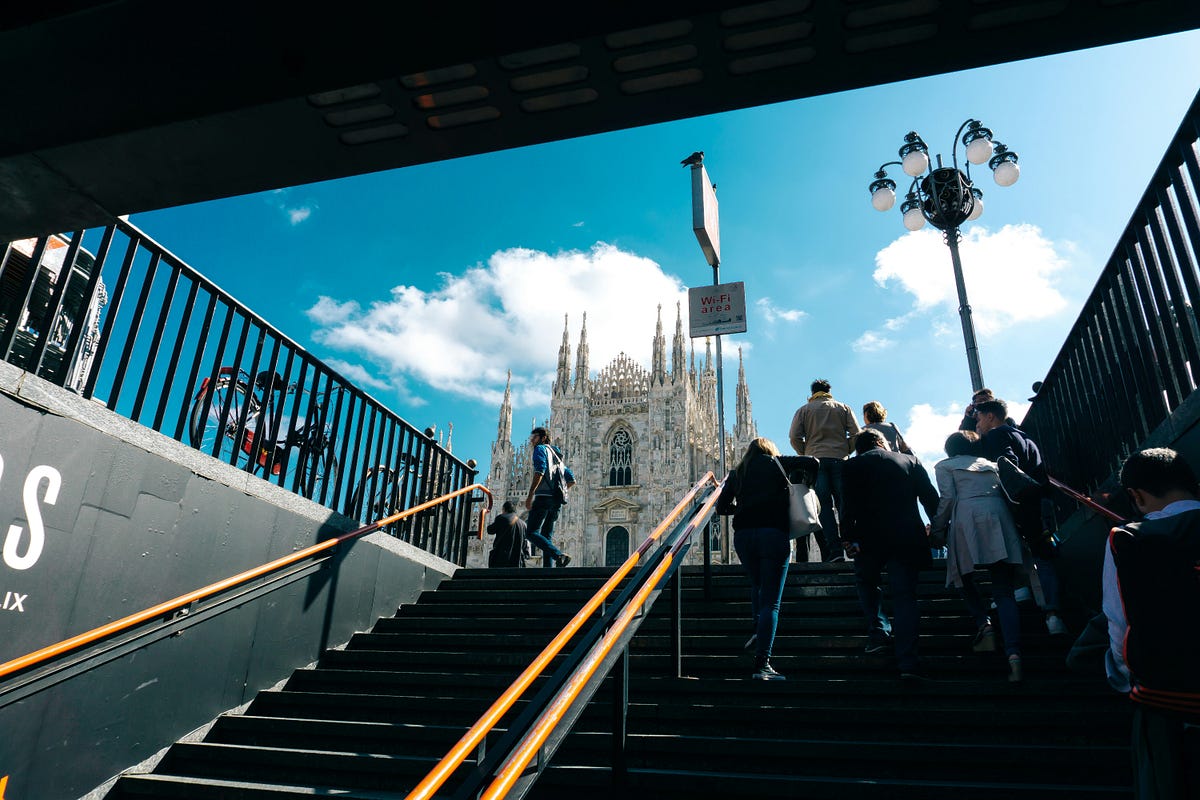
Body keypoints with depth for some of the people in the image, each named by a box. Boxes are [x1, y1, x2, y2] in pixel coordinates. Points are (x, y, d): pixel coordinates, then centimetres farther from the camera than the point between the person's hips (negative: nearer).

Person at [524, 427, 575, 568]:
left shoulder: (541, 449, 4)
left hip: (543, 496, -8)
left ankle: (559, 555, -28)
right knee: (546, 536, 8)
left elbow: (540, 471, -15)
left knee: (531, 532, -12)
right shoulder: (557, 455, 29)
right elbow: (572, 480, 26)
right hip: (557, 500, 8)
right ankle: (548, 568, -5)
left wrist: (530, 495, -16)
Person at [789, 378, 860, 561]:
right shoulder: (844, 408, 15)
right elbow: (856, 434, 4)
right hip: (839, 460, 1)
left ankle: (834, 550, -14)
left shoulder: (804, 410, 13)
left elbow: (794, 437, 1)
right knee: (844, 504, 3)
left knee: (824, 506, -5)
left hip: (816, 460, -1)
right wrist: (846, 451, 15)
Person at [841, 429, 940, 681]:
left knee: (866, 582, 25)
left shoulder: (853, 465, 5)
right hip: (908, 539, 2)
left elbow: (849, 506, -6)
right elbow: (931, 497, 9)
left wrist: (848, 537, -7)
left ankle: (878, 630, 11)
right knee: (905, 596, 4)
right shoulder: (910, 461, 12)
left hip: (870, 539, -1)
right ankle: (908, 662, -3)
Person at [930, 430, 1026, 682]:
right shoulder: (990, 464, 30)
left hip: (968, 520, -3)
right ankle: (1013, 652, -19)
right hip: (1000, 520, 3)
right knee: (1003, 591, -2)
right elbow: (1005, 493, 20)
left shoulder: (944, 465, 17)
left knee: (965, 576, 17)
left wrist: (936, 527, 12)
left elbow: (948, 498, 3)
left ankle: (983, 623, -6)